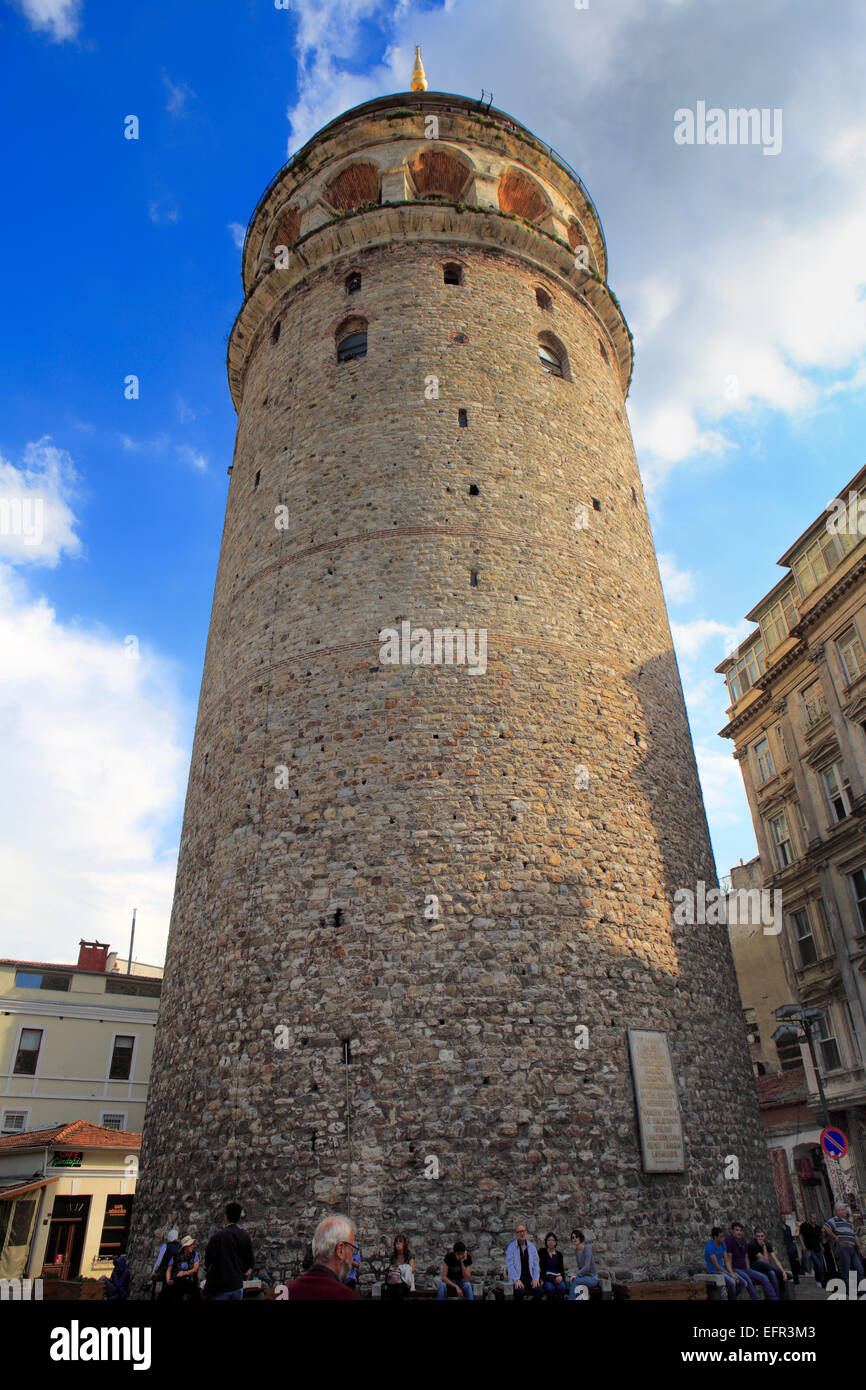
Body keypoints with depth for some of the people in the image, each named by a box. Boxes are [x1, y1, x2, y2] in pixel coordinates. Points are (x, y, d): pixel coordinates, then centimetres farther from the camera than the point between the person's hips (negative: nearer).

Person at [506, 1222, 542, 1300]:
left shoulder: (531, 1246, 11)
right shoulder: (511, 1247, -1)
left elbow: (536, 1263, 10)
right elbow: (509, 1265, -6)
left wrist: (535, 1278, -4)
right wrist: (517, 1280, -17)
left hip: (530, 1278, 3)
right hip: (517, 1278, -3)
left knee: (539, 1291, -25)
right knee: (520, 1290, -35)